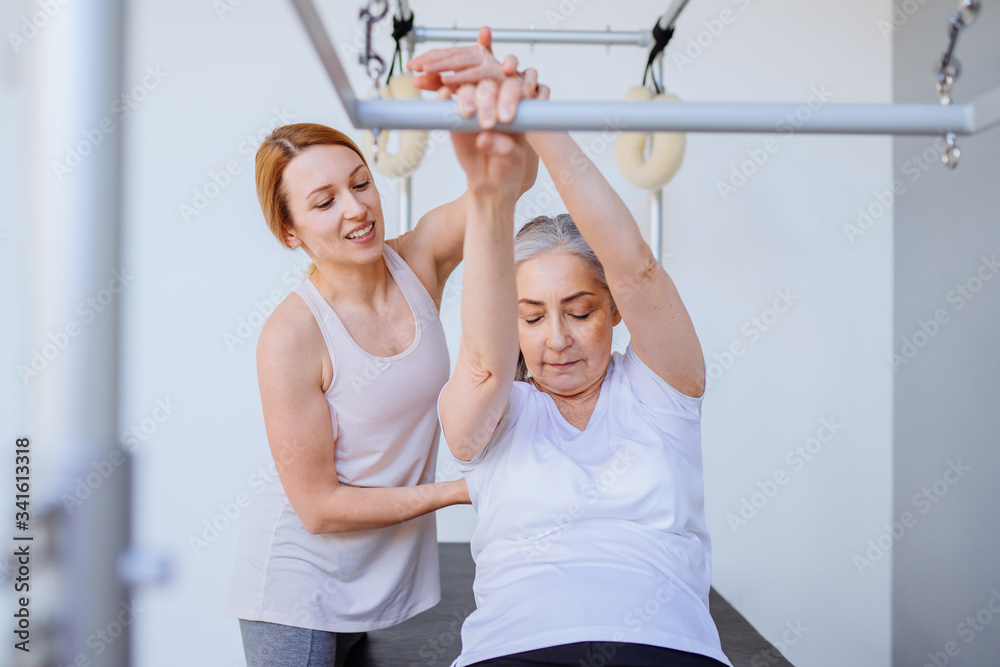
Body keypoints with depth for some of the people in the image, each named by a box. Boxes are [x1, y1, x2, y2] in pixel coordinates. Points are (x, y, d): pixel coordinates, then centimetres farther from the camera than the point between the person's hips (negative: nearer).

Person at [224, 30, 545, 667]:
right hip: (301, 577, -4)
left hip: (395, 565, 4)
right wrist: (460, 488, -13)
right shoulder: (291, 337, -24)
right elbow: (318, 507, -19)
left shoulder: (419, 261, -12)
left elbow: (512, 178, -28)